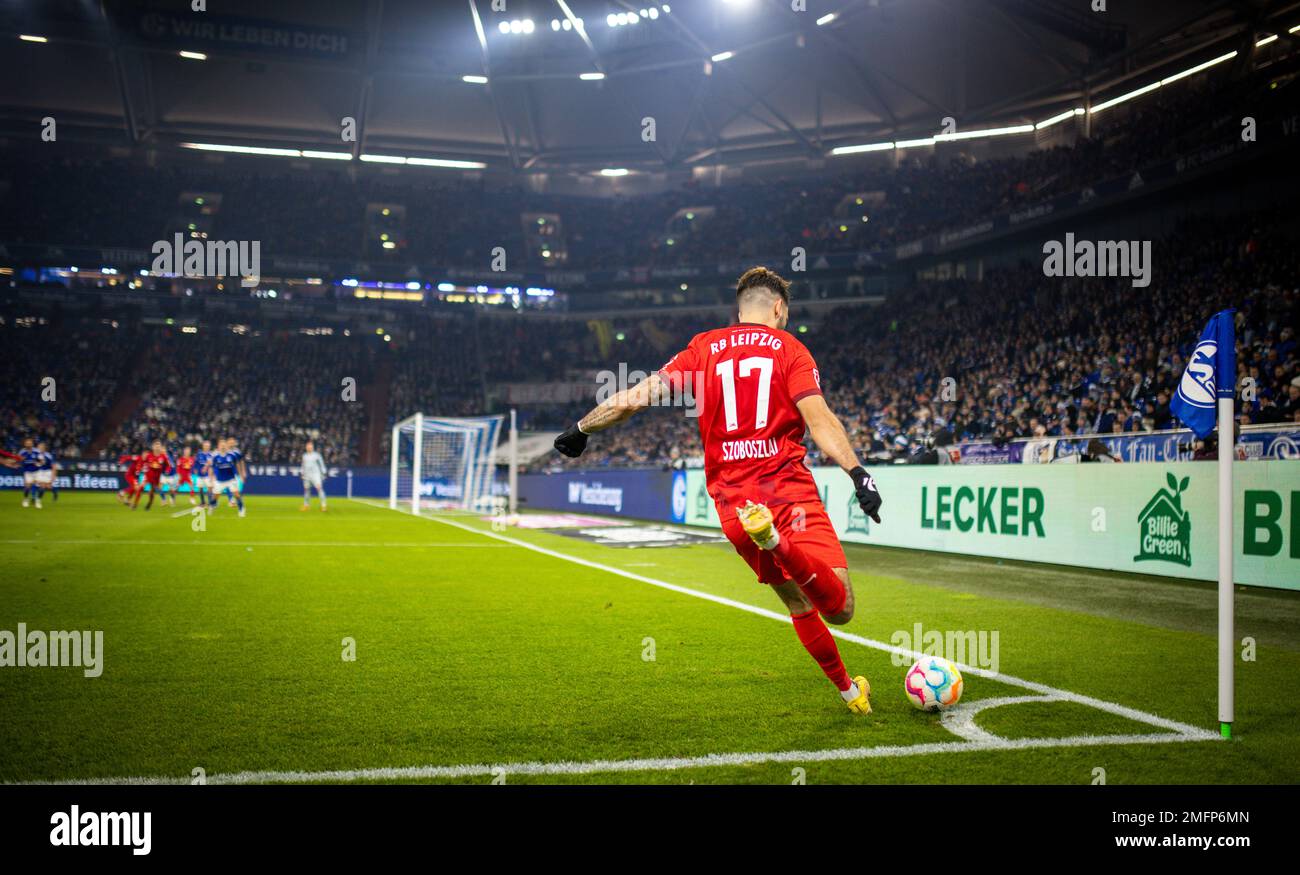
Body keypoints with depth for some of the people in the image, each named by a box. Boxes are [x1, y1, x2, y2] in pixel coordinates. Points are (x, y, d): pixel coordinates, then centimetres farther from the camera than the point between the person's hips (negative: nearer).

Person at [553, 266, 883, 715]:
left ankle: (849, 690, 25)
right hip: (788, 489, -4)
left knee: (799, 606, 19)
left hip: (731, 502, 4)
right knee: (839, 609, -14)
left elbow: (636, 397, 8)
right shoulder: (789, 348, 5)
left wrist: (580, 430, 20)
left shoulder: (703, 348, 12)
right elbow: (819, 419, -10)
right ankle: (776, 541, -39)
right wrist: (857, 472, -15)